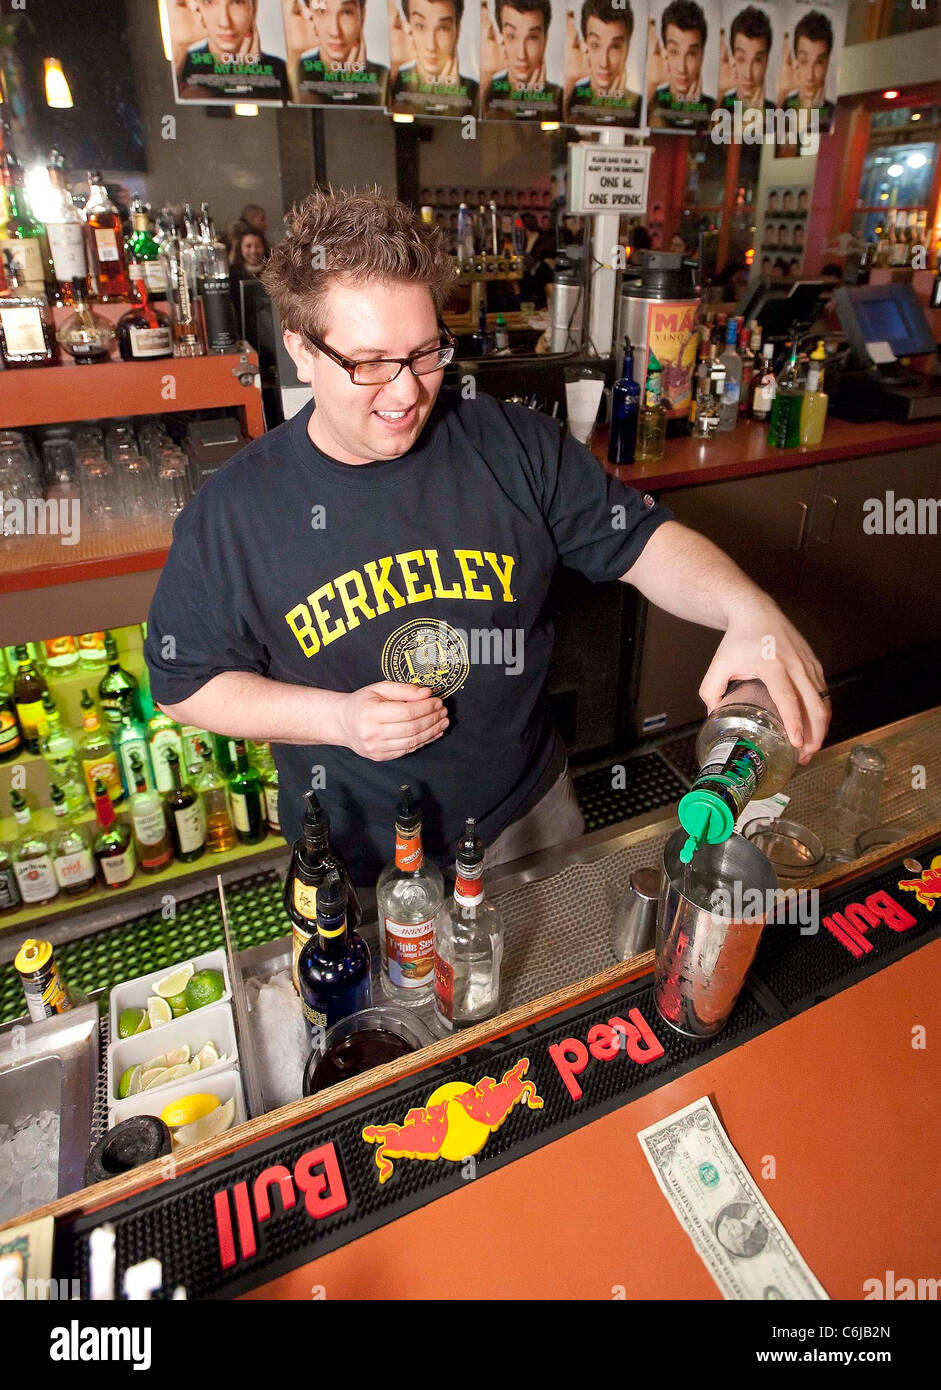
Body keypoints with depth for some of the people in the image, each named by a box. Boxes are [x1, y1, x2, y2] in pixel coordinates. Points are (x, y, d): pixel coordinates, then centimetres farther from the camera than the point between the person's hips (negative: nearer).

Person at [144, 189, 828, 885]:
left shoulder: (515, 447, -11)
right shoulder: (230, 512, -14)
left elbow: (641, 540, -9)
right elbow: (185, 682, -7)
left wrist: (750, 611, -29)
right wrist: (333, 717, -22)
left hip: (528, 815, 3)